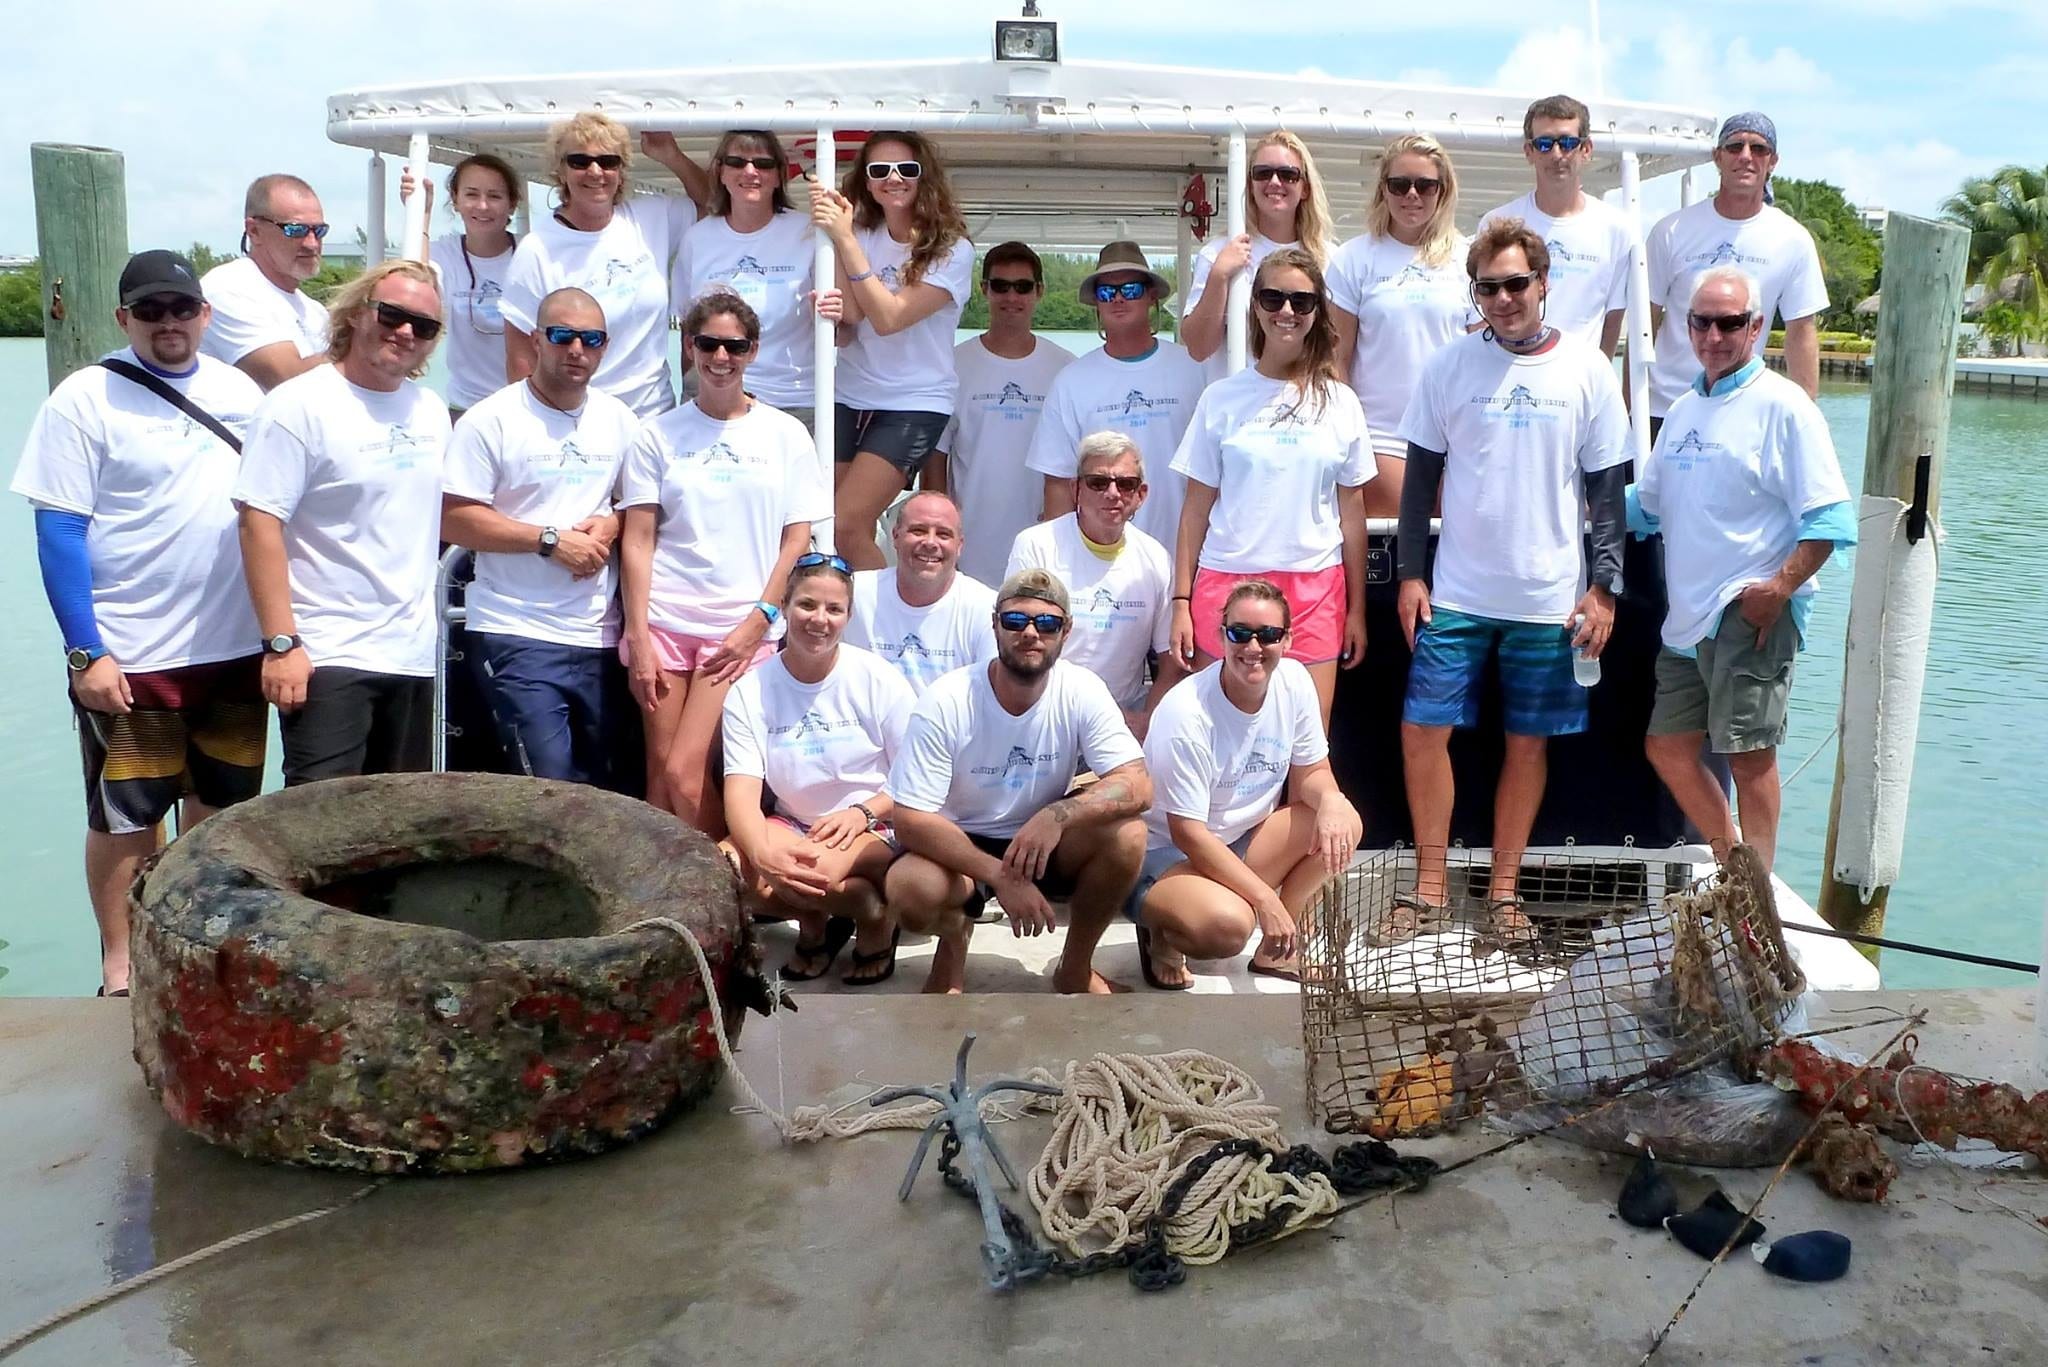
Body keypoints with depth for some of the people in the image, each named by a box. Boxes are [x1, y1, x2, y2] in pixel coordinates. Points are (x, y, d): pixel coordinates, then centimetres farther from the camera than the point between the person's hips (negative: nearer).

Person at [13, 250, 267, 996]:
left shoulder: (241, 391, 6)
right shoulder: (82, 401, -8)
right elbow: (59, 535, -10)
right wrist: (86, 652, -16)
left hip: (237, 647, 5)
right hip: (132, 656, -4)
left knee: (219, 806, 15)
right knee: (124, 817, 7)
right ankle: (120, 966, 21)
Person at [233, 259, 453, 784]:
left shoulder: (430, 409, 12)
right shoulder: (300, 405, -9)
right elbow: (260, 524, -14)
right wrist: (281, 643, -19)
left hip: (413, 656, 7)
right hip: (328, 659, -7)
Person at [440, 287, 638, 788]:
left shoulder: (621, 422, 12)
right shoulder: (492, 419, -4)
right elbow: (453, 519, -8)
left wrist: (611, 525, -4)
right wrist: (551, 540, -14)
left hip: (598, 636, 5)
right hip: (516, 635, -4)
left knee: (600, 784, 7)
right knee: (550, 788, -13)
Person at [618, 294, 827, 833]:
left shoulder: (785, 435, 6)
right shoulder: (658, 435, 7)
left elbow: (797, 541, 4)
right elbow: (637, 541, 4)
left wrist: (757, 622, -5)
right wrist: (638, 638, -4)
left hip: (743, 628, -1)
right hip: (664, 621, 2)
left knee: (685, 772, -10)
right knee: (660, 770, 0)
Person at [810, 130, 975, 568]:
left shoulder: (952, 250, -7)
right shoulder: (861, 236, 6)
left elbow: (889, 317, -18)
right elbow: (848, 320, -7)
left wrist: (846, 240, -21)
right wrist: (833, 236, -14)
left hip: (914, 404, -5)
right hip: (850, 396, 5)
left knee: (844, 528, -17)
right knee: (820, 526, -3)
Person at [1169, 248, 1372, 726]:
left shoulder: (1340, 403, 7)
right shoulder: (1222, 398, 4)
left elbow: (1351, 512, 10)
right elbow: (1196, 508, 6)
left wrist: (1357, 609, 9)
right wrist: (1181, 601, 1)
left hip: (1315, 590, 1)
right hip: (1227, 581, -1)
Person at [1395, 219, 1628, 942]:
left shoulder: (1587, 369, 1)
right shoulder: (1450, 365, 2)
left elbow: (1608, 488, 3)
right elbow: (1421, 475, 6)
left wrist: (1603, 588, -3)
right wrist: (1411, 574, 1)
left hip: (1552, 598, 0)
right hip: (1457, 592, 1)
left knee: (1528, 742, 6)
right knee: (1423, 730, -1)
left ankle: (1503, 890, 19)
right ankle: (1430, 885, 13)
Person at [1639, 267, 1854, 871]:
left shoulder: (1781, 406, -7)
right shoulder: (1683, 410, 16)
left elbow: (1831, 519, -13)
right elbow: (1647, 500, 26)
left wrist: (1779, 588, -20)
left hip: (1751, 615, -8)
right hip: (1687, 616, 8)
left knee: (1750, 753, -4)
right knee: (1667, 747, 12)